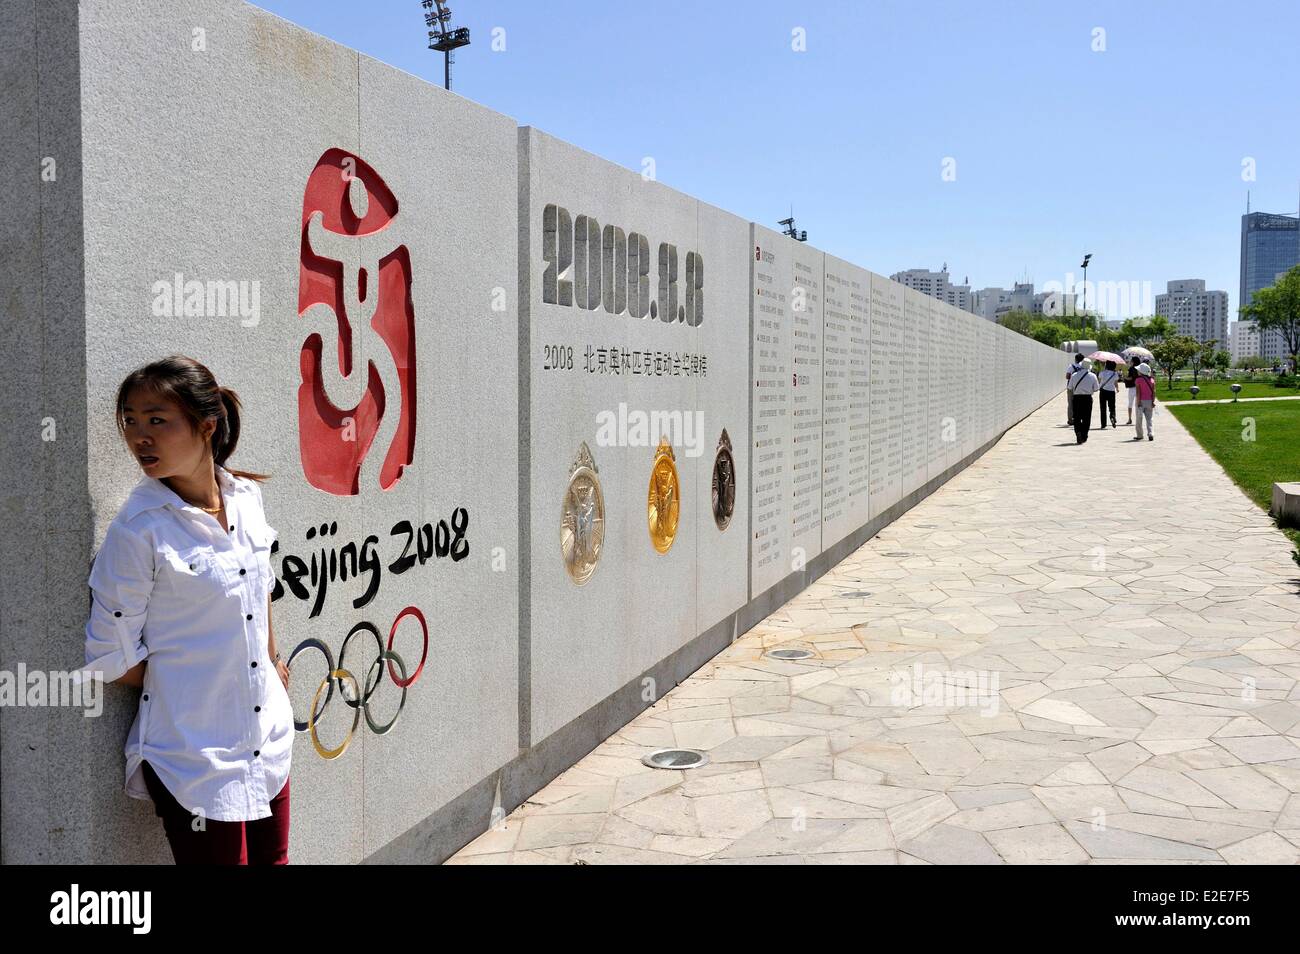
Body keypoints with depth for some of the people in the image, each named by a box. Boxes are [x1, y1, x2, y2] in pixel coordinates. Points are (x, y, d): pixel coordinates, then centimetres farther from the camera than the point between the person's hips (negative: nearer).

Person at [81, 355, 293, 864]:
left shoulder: (247, 498, 0)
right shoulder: (137, 531, -16)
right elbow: (113, 659, -11)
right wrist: (186, 691, -2)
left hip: (269, 744, 6)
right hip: (194, 760, -6)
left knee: (273, 856, 17)